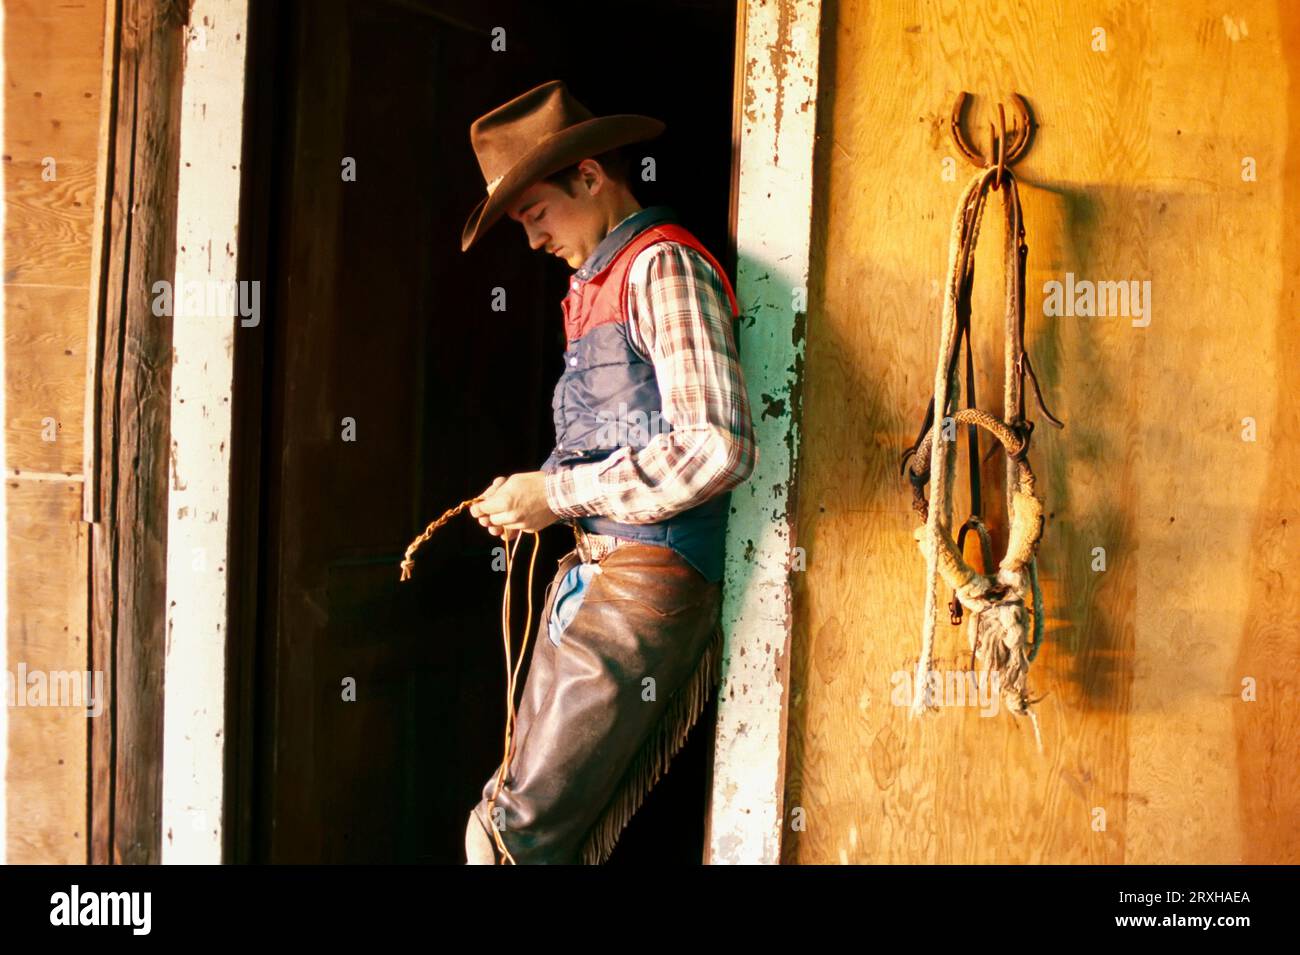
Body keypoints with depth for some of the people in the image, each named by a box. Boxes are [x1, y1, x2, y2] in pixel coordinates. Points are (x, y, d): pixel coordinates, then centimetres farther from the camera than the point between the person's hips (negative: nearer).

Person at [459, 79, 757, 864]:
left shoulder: (664, 266, -8)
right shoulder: (598, 284, 20)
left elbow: (718, 447, -20)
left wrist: (558, 493, -12)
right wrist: (532, 496, 7)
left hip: (644, 584, -9)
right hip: (591, 575, 9)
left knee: (519, 832, -7)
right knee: (536, 816, 9)